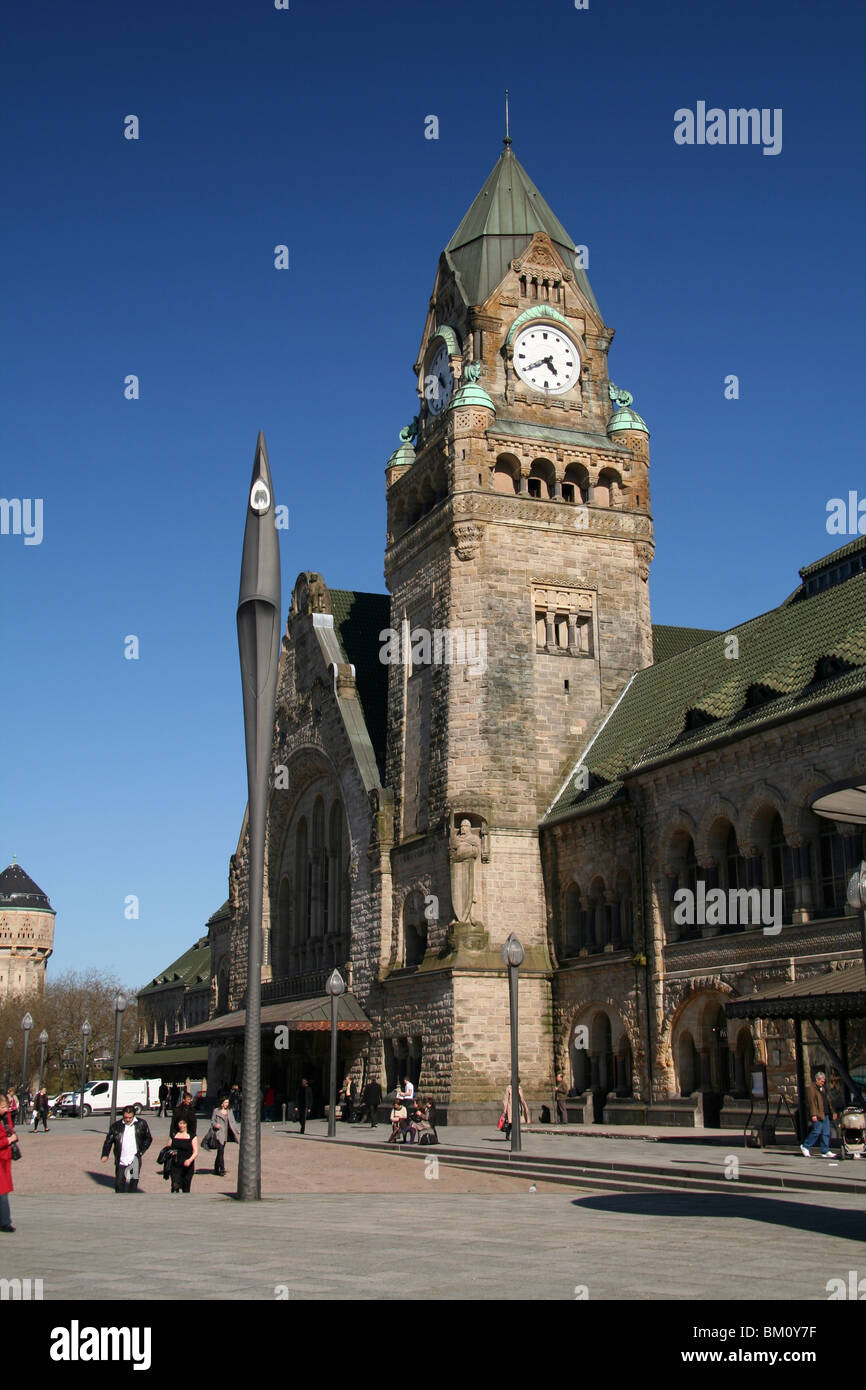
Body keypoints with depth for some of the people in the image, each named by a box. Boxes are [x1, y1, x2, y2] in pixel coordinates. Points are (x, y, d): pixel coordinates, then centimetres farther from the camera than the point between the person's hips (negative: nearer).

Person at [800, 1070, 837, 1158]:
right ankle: (805, 1146, 4)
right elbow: (811, 1102, -14)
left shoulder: (823, 1088, 20)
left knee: (826, 1133, 4)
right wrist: (814, 1114, -21)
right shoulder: (811, 1088, -7)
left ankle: (825, 1151, 8)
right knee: (817, 1131, -11)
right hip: (817, 1114, -8)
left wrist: (832, 1112, 23)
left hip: (825, 1114, 8)